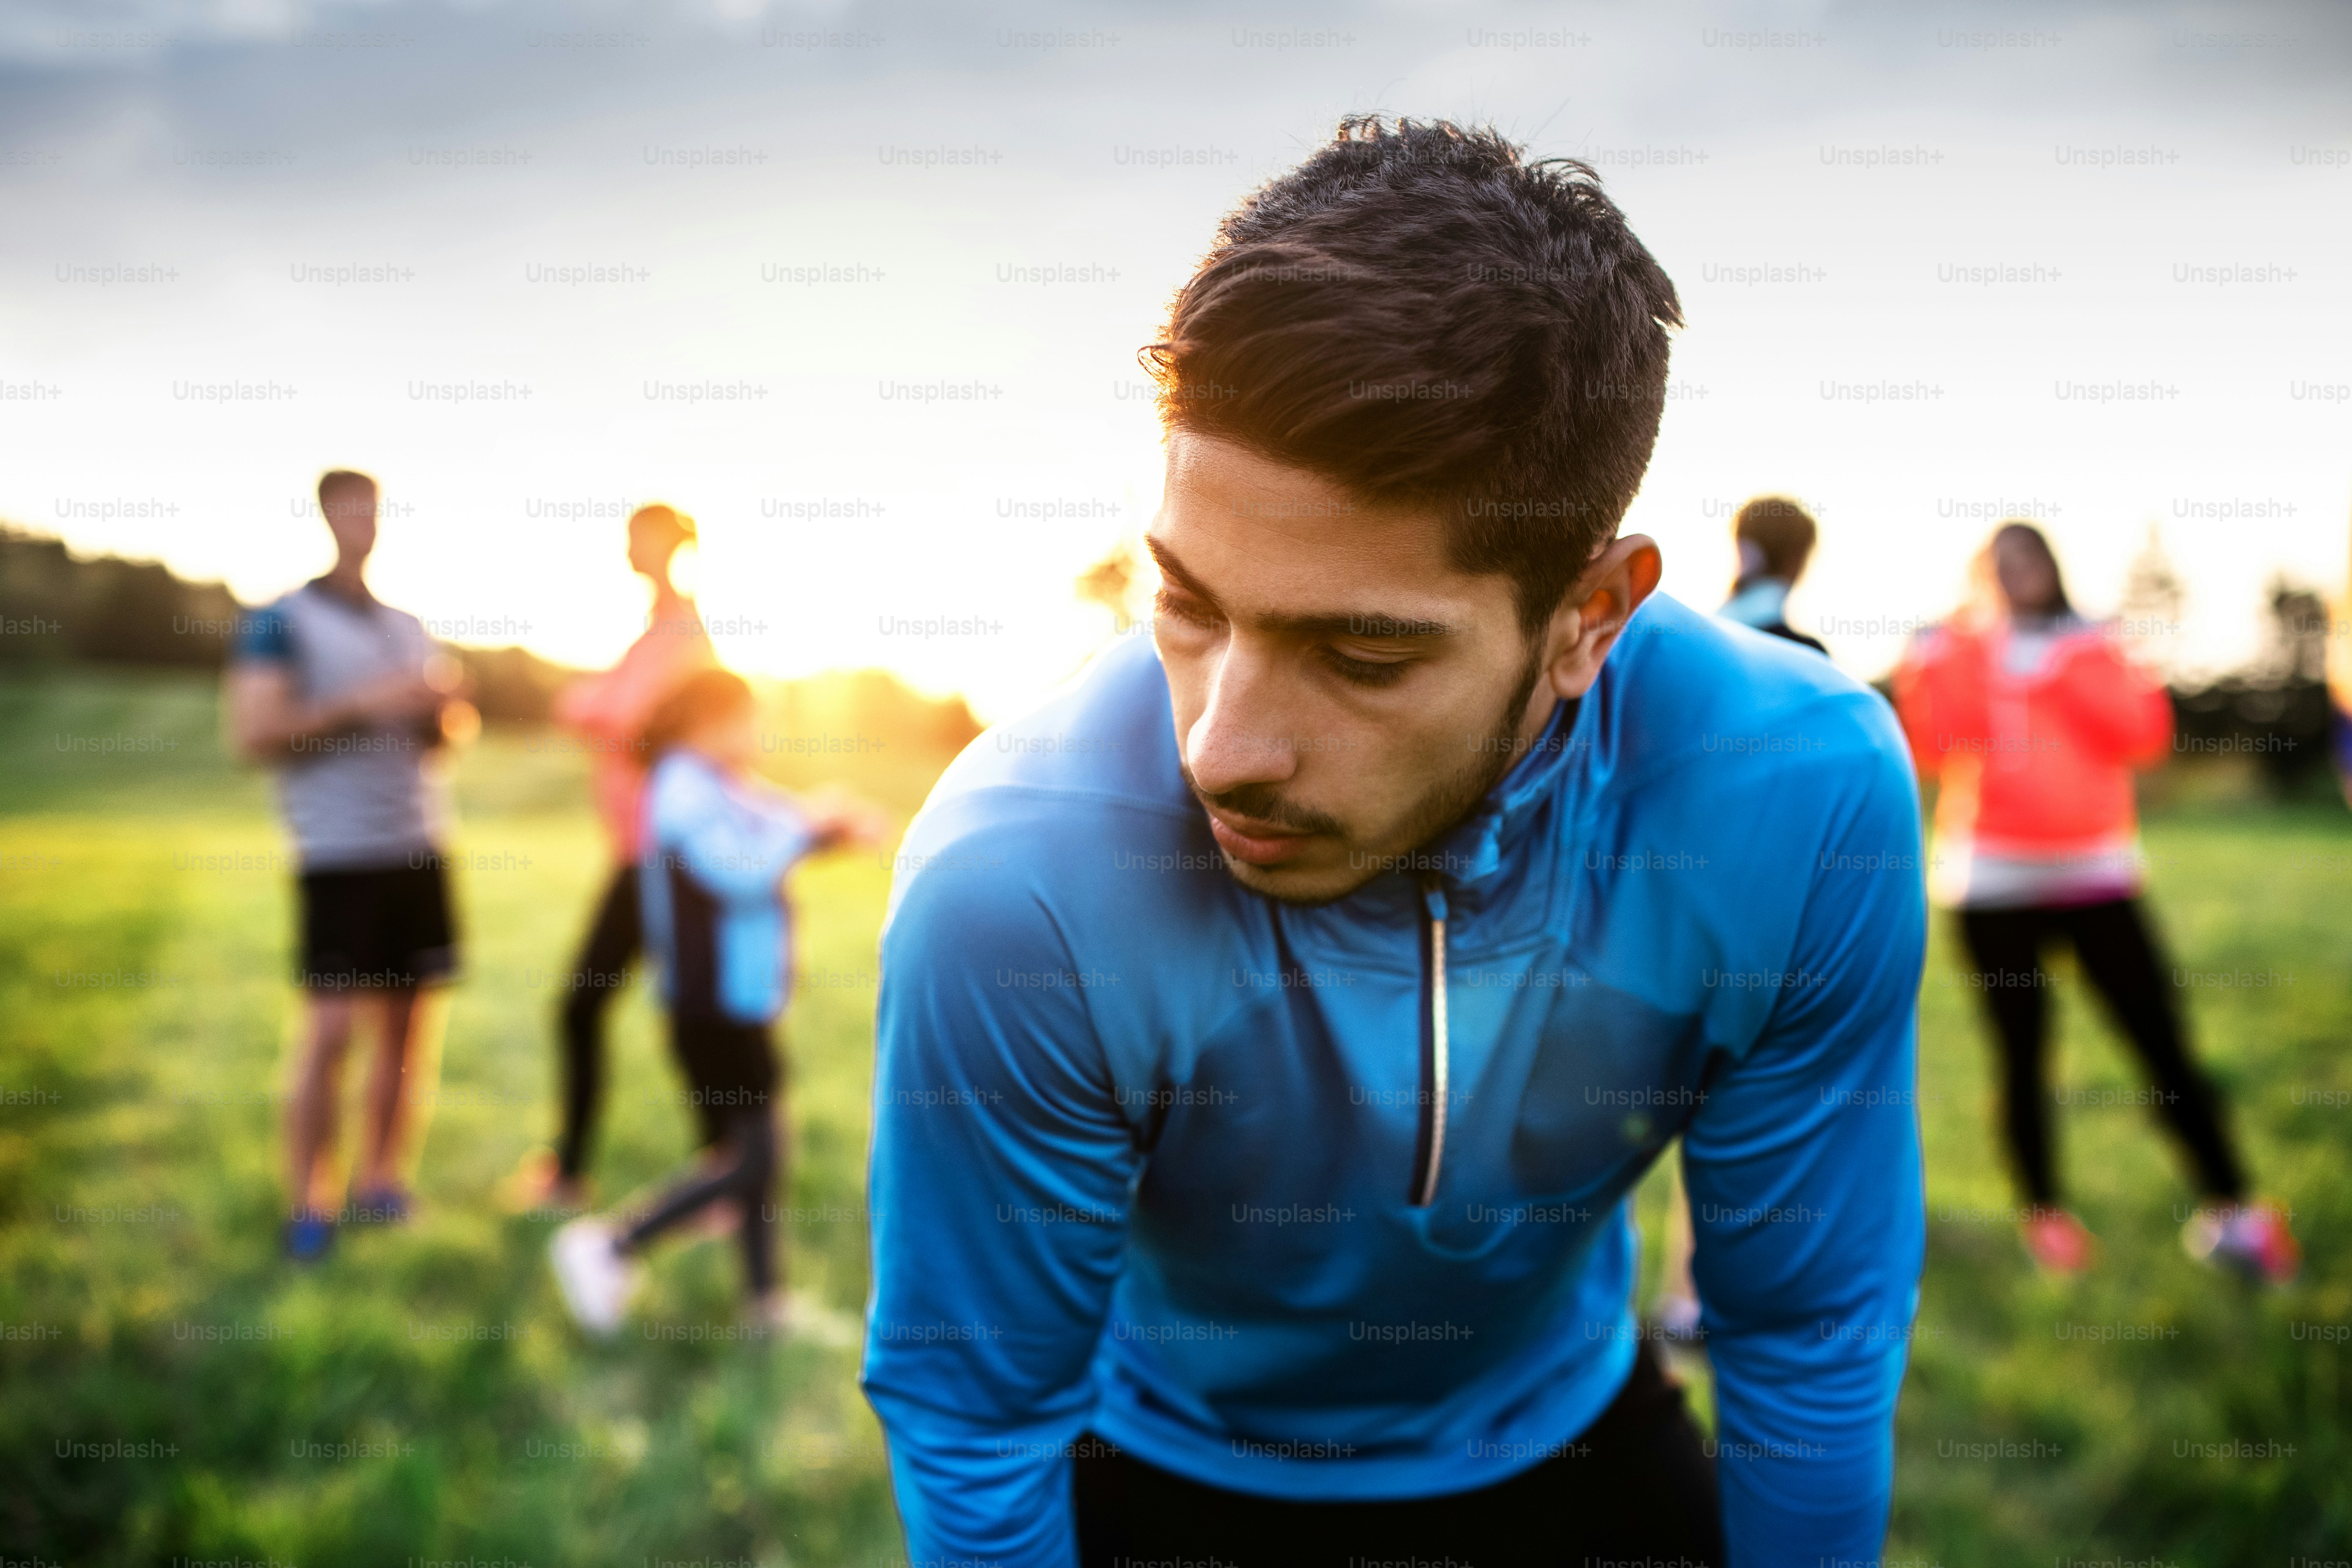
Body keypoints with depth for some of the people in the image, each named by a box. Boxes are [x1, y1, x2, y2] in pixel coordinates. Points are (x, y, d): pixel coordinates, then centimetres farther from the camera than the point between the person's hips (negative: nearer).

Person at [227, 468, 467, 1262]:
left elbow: (450, 729, 23)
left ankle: (380, 1184, 17)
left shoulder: (408, 627, 17)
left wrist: (442, 708, 1)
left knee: (411, 1023, 5)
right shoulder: (281, 622, -1)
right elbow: (253, 733, -11)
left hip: (420, 847, 6)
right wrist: (360, 704, -16)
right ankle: (307, 1206, 5)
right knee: (331, 1030, -6)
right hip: (339, 856, -5)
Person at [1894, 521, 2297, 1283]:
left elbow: (2146, 735, -3)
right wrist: (1962, 650, -12)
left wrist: (2069, 670, -9)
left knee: (2163, 1043, -2)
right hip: (1995, 883, -1)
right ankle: (2045, 1214, 16)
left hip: (2095, 876, 1)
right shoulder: (1954, 651, 8)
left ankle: (2228, 1207, 9)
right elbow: (1932, 748, -9)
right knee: (2022, 1055, 3)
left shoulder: (2091, 644, 11)